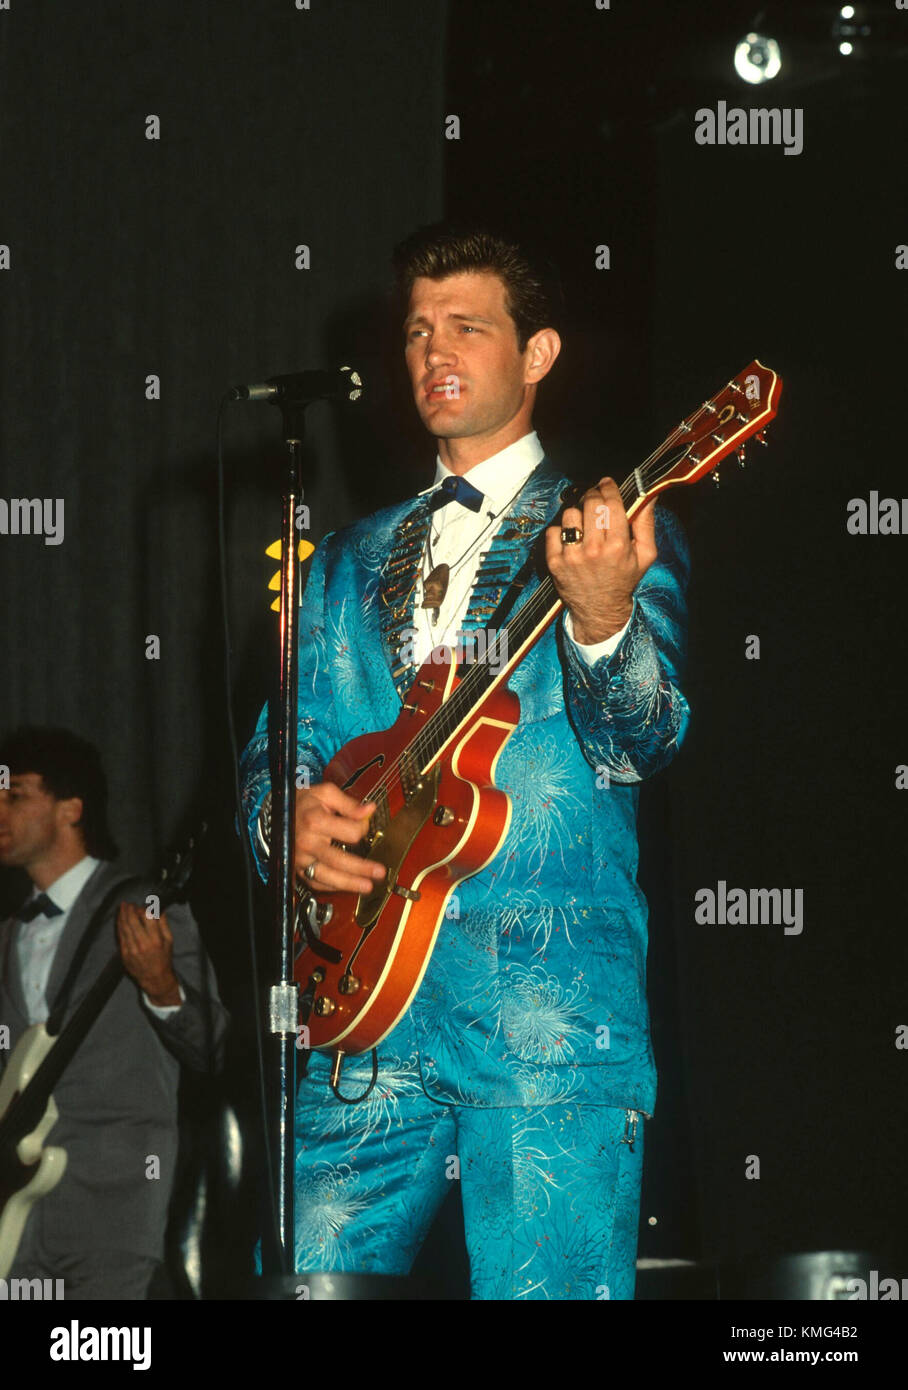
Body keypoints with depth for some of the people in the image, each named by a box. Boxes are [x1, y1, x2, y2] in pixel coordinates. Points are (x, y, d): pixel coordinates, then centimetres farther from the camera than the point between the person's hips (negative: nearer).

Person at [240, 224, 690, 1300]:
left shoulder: (611, 532, 7)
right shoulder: (349, 563, 22)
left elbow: (643, 745, -8)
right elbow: (274, 745, 21)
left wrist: (603, 618, -28)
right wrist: (287, 816, -3)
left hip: (552, 988, -4)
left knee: (543, 1288, -8)